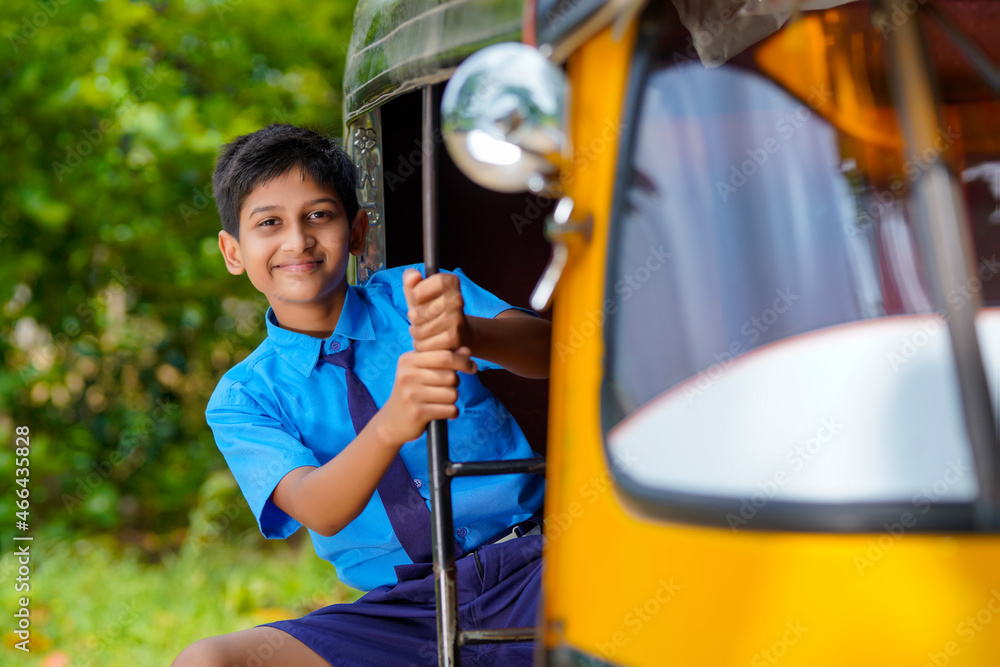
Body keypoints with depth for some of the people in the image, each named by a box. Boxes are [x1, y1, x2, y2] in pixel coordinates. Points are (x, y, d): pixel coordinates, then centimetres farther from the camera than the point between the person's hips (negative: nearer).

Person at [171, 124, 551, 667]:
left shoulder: (417, 293, 7)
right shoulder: (243, 397, 6)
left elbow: (546, 352, -11)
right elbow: (320, 512, -13)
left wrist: (468, 332, -35)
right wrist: (391, 424, -34)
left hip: (526, 561, -1)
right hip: (404, 610, 1)